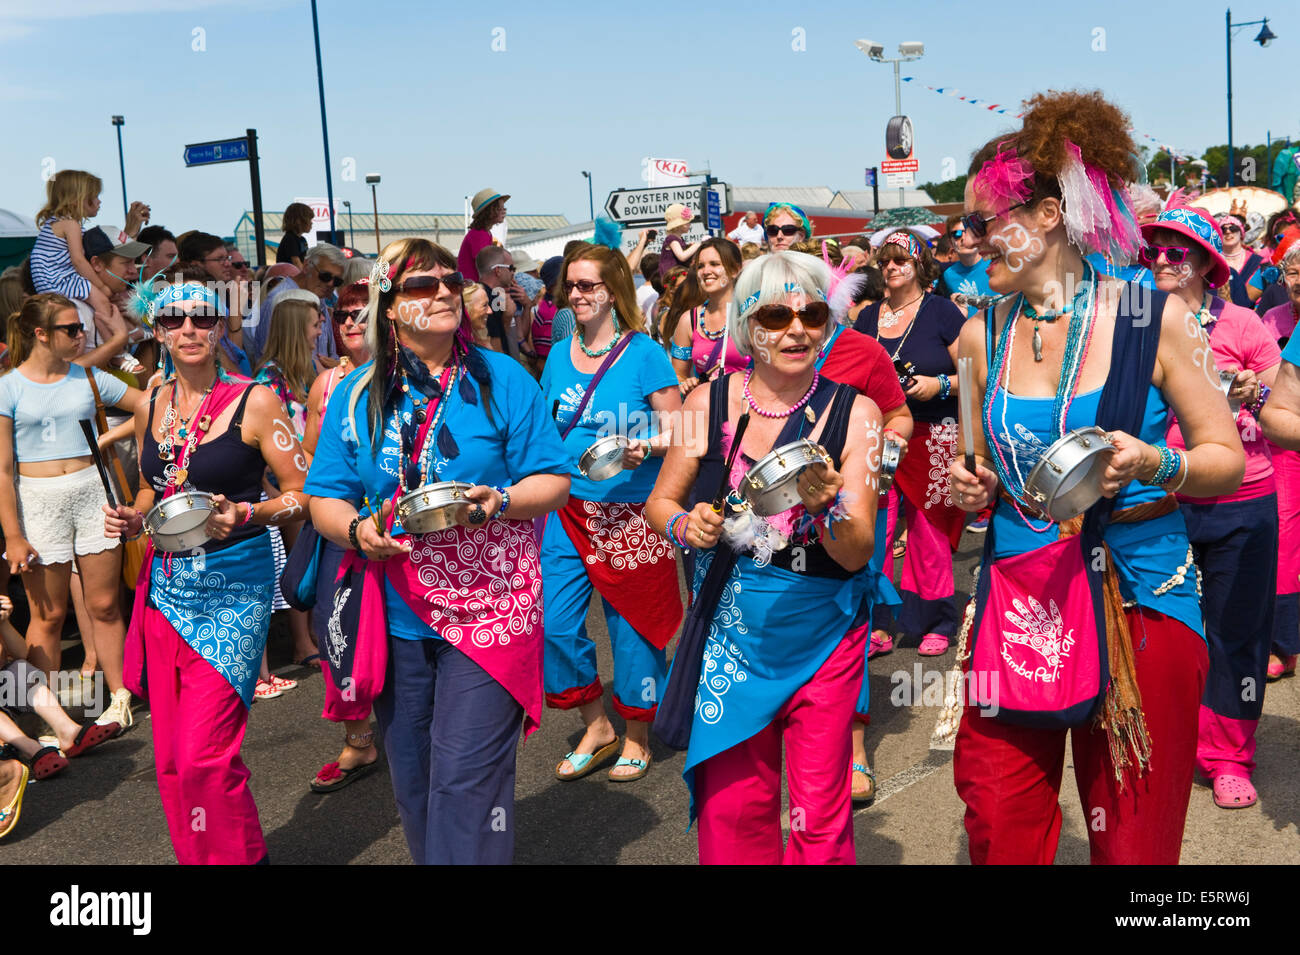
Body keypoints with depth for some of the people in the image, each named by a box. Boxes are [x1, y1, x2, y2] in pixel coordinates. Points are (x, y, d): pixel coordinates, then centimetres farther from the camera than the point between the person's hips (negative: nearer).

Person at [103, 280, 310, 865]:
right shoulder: (150, 406, 10)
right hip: (164, 586, 6)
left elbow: (302, 494, -6)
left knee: (204, 756, -10)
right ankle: (194, 857, 28)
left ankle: (241, 859, 13)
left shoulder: (254, 402, -7)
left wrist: (243, 515, -21)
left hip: (233, 587, -6)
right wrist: (133, 519, 4)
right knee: (170, 756, 9)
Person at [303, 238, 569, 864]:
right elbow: (325, 499, 7)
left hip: (488, 607, -3)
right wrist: (357, 531, -15)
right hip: (398, 617, 3)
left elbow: (554, 481, 1)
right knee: (411, 780, 13)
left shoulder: (501, 379, 0)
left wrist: (497, 500, -18)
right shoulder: (356, 396, 6)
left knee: (465, 779, -8)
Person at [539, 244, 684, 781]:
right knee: (554, 624, 0)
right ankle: (595, 727, 21)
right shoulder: (559, 356, 9)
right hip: (568, 510, 5)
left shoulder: (643, 353, -6)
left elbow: (675, 428, -6)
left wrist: (644, 448, -25)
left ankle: (637, 737, 24)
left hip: (630, 511, -5)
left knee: (631, 626, 4)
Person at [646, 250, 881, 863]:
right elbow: (660, 501, 8)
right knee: (732, 809, 10)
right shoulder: (708, 403, -3)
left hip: (822, 641, -1)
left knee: (821, 817, 6)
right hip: (730, 635, 1)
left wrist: (827, 505, -29)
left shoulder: (853, 413, -7)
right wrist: (685, 526, -13)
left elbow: (858, 554, -9)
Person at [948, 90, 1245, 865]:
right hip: (1016, 596, 3)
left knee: (1133, 839, 8)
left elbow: (1227, 458, -3)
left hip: (1137, 596, -3)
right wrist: (971, 487, -5)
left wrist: (1154, 465, -22)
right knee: (998, 828, 6)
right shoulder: (981, 336, 4)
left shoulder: (1154, 321, -7)